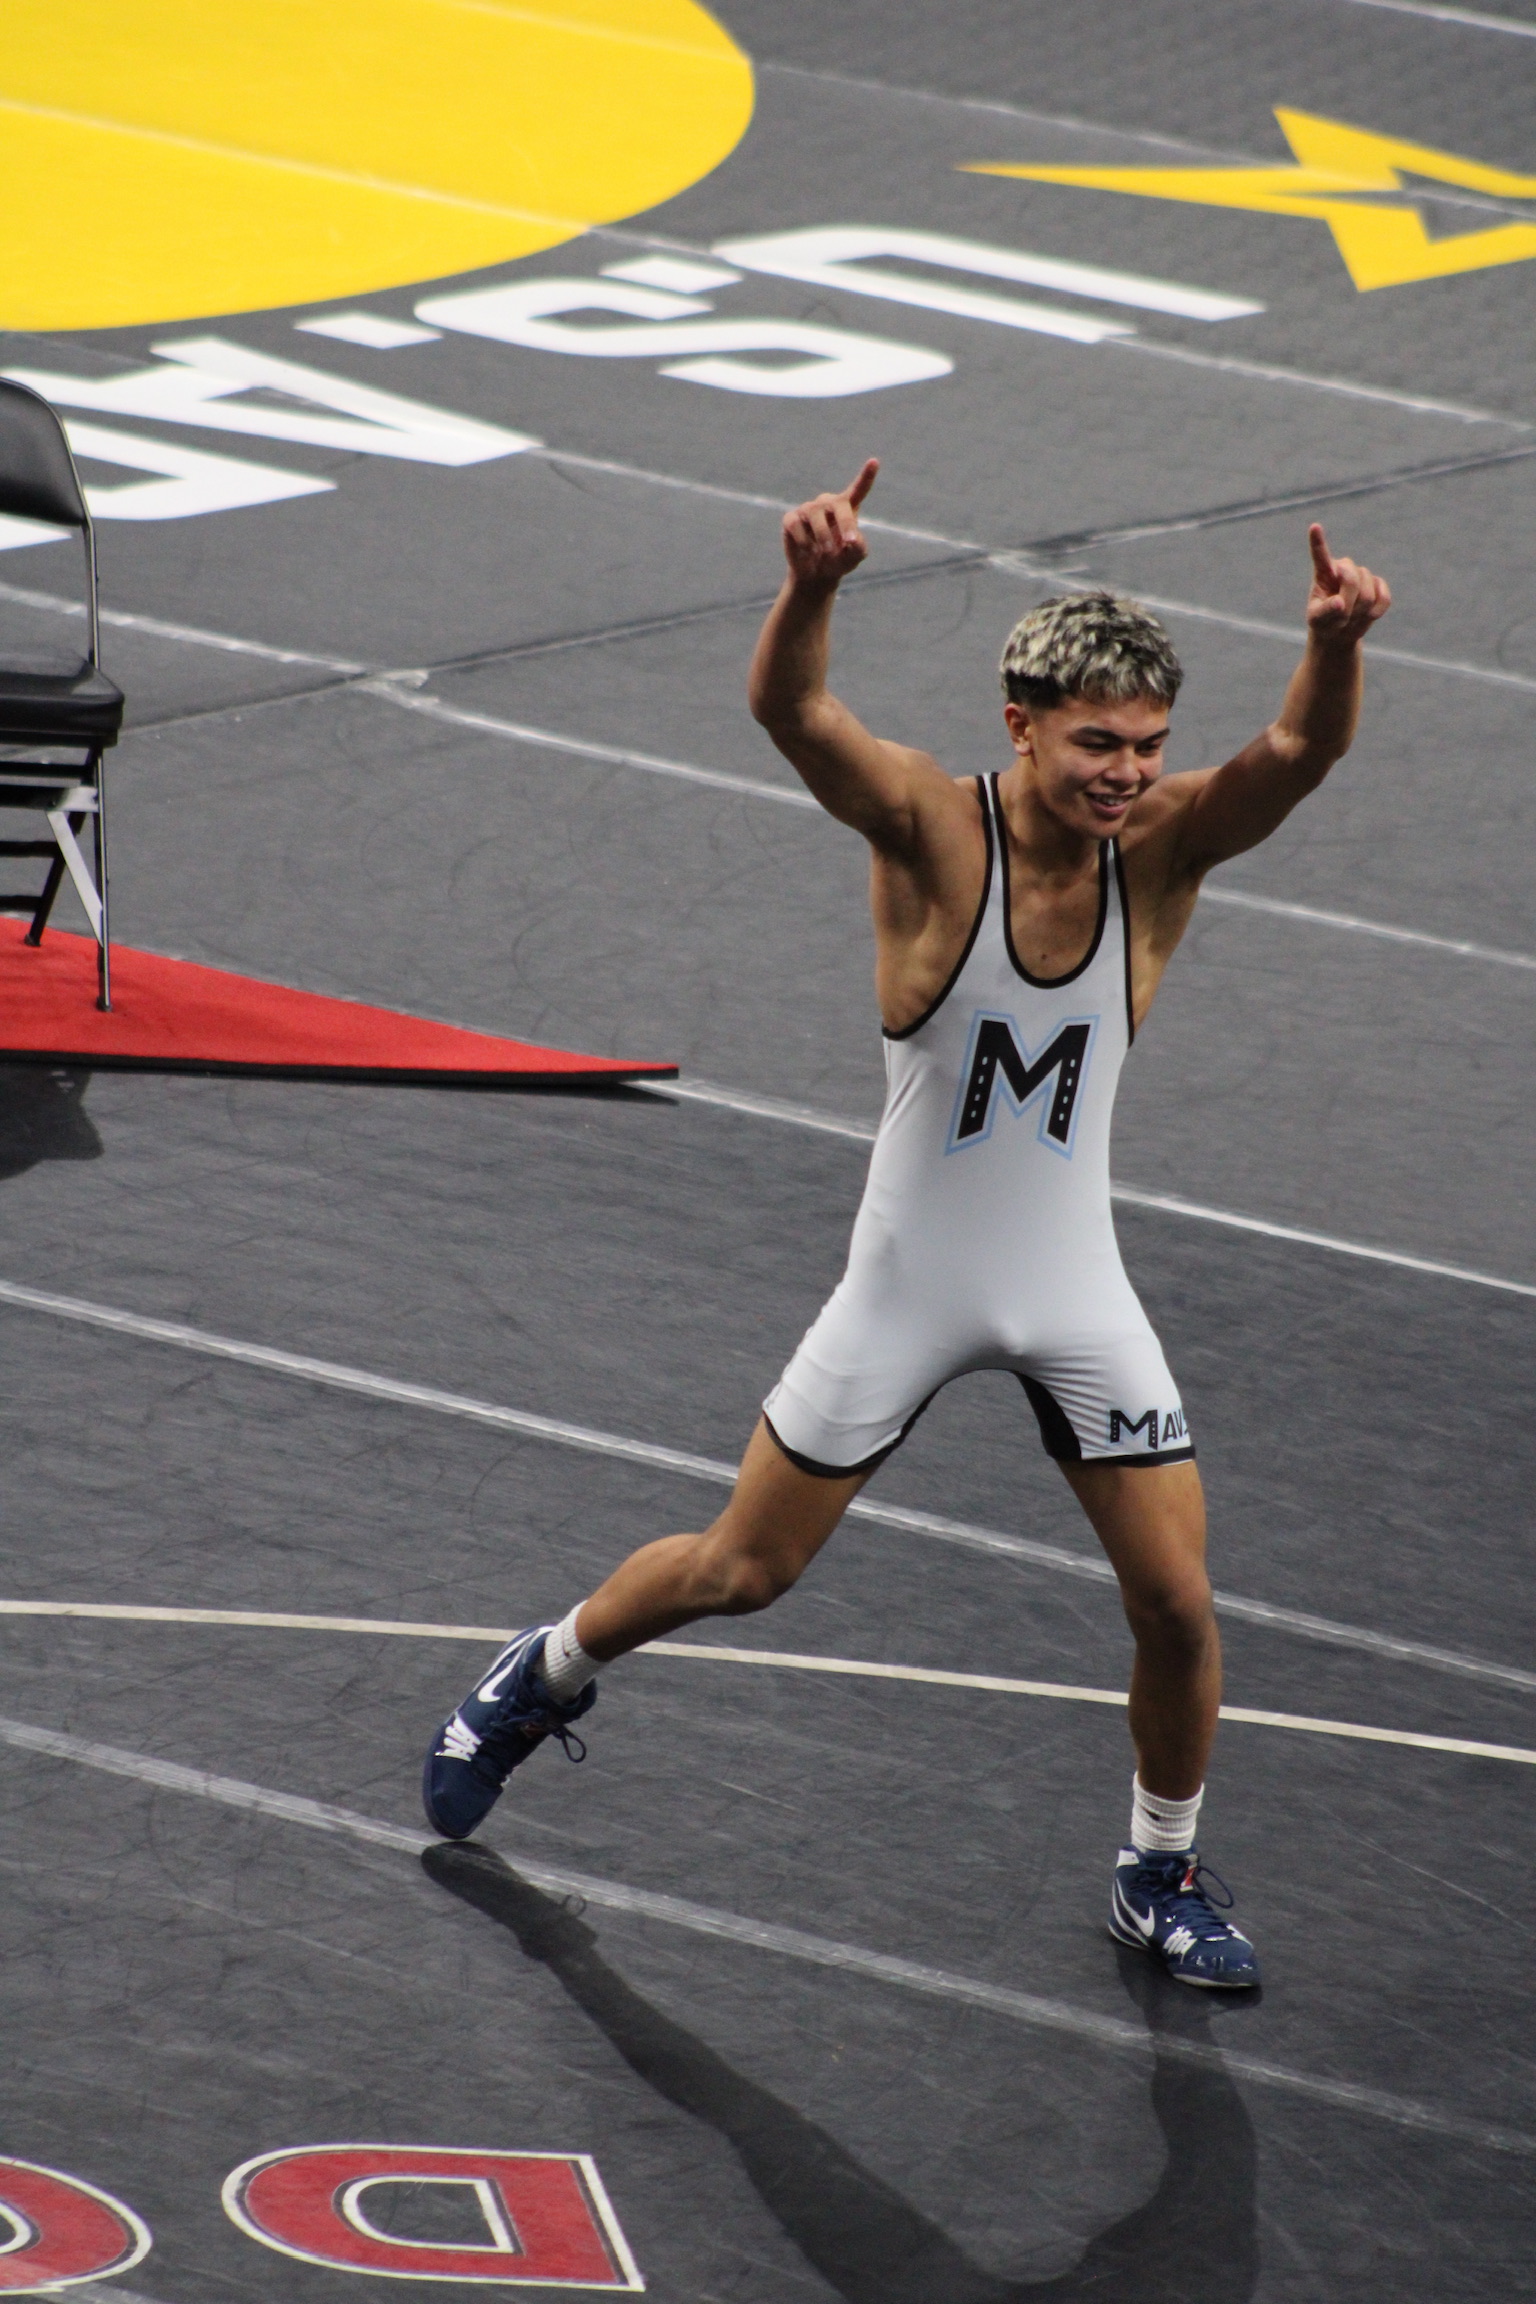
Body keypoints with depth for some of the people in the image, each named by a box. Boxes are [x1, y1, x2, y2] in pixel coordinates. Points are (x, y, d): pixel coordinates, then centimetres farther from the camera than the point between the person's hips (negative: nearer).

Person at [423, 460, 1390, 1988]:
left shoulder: (1164, 846, -13)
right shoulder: (932, 828, -20)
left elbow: (1303, 750, -31)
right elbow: (789, 710, -38)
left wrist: (1335, 644, -54)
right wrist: (810, 588, -60)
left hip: (1074, 1295, 2)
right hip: (910, 1286, -2)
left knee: (1177, 1604, -1)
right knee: (742, 1571, 11)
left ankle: (1161, 1875, 24)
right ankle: (546, 1676, 41)